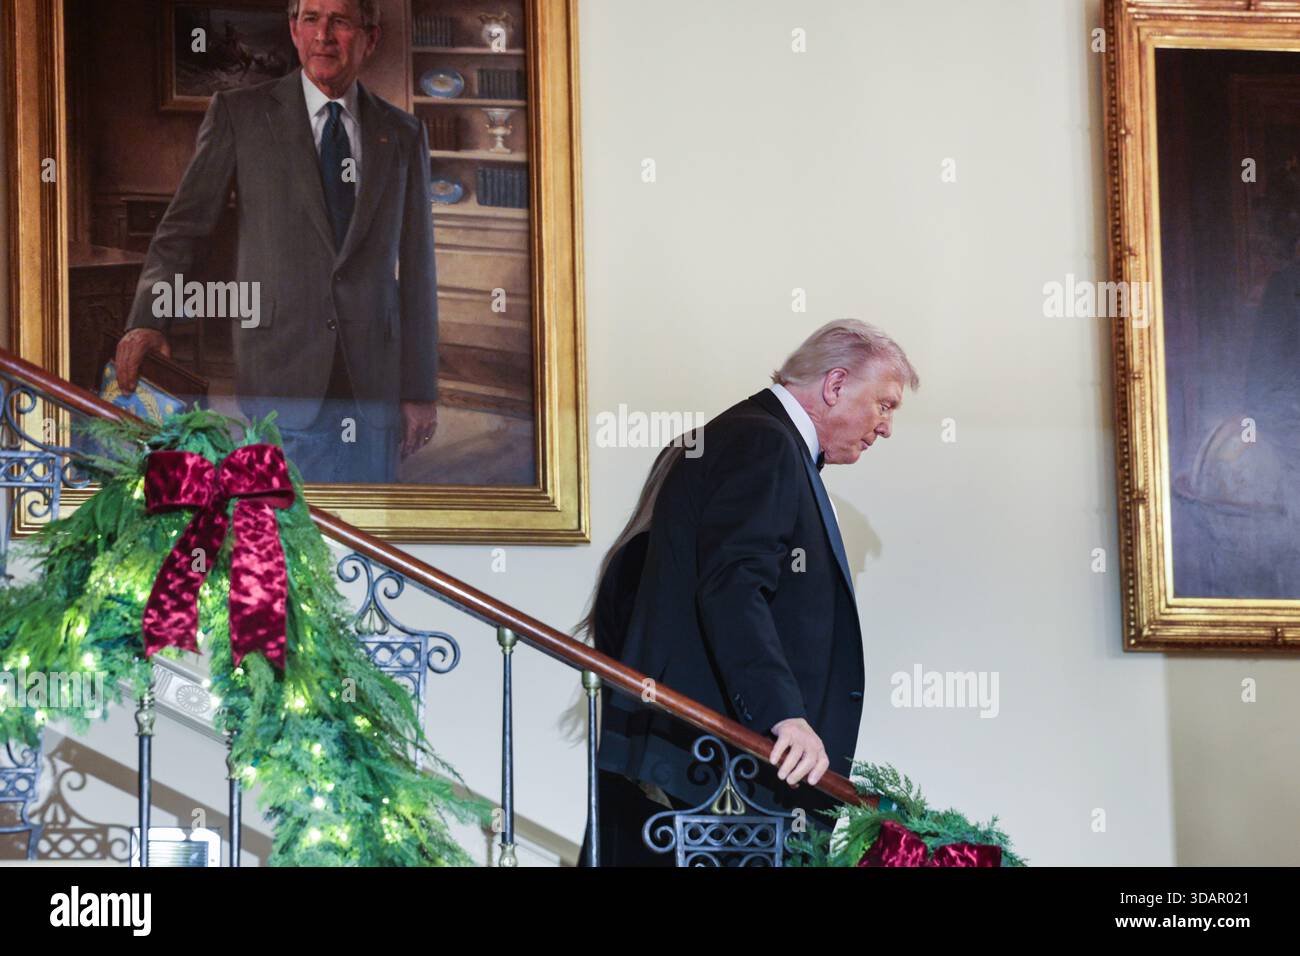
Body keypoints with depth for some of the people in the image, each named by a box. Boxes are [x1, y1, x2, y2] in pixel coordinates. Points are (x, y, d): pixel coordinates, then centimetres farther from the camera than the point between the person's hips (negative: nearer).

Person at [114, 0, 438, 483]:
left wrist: (421, 390, 8)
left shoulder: (402, 135, 11)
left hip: (373, 385, 3)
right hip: (280, 371, -3)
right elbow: (184, 226, -1)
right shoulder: (239, 113, 3)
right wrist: (148, 321, -17)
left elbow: (416, 272, 11)